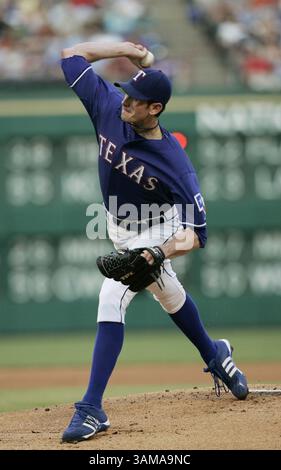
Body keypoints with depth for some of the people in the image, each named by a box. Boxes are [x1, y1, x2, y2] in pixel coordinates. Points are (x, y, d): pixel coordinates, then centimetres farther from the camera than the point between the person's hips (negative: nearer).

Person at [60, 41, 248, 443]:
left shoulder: (173, 161, -35)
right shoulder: (110, 108, -23)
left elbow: (196, 231, -32)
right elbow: (72, 54, -15)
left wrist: (172, 247, -52)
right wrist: (124, 49, -22)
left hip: (155, 232, -7)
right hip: (121, 230, 7)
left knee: (112, 299, -25)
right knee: (168, 296, 27)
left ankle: (92, 409, -26)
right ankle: (216, 356, 54)